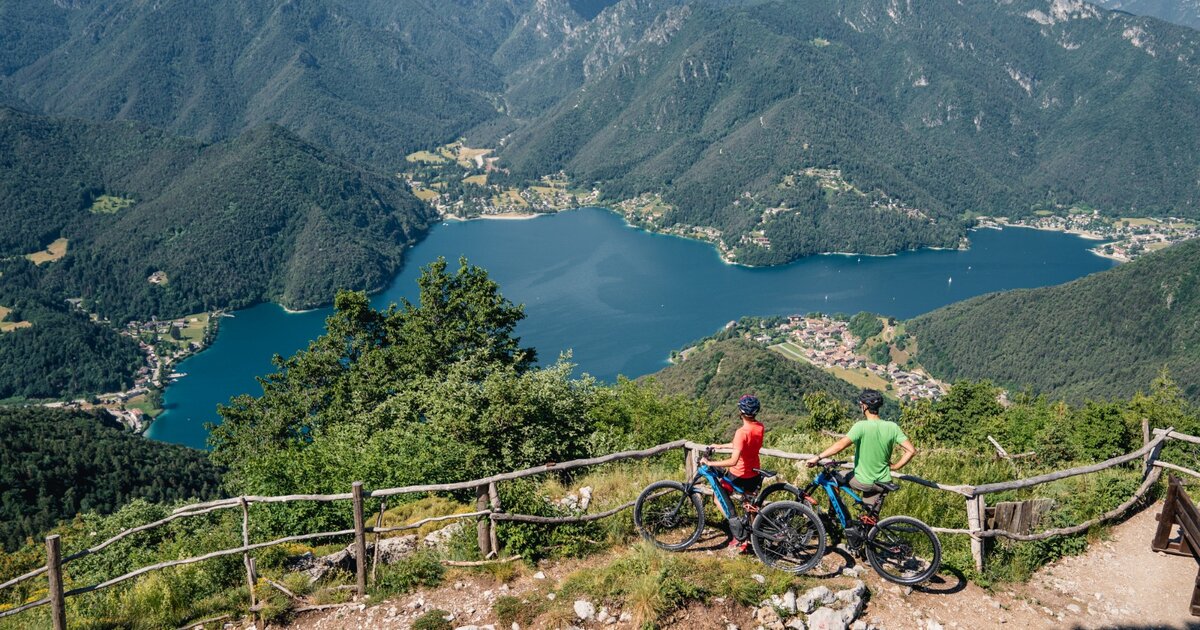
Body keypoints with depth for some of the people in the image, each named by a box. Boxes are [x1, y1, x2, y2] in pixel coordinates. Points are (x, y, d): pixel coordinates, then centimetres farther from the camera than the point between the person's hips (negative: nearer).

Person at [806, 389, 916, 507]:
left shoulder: (861, 426, -20)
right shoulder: (892, 427, -7)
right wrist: (894, 467, 1)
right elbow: (911, 450, -9)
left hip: (862, 482, -4)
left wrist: (818, 458, -23)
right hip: (883, 484, 4)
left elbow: (840, 445, -30)